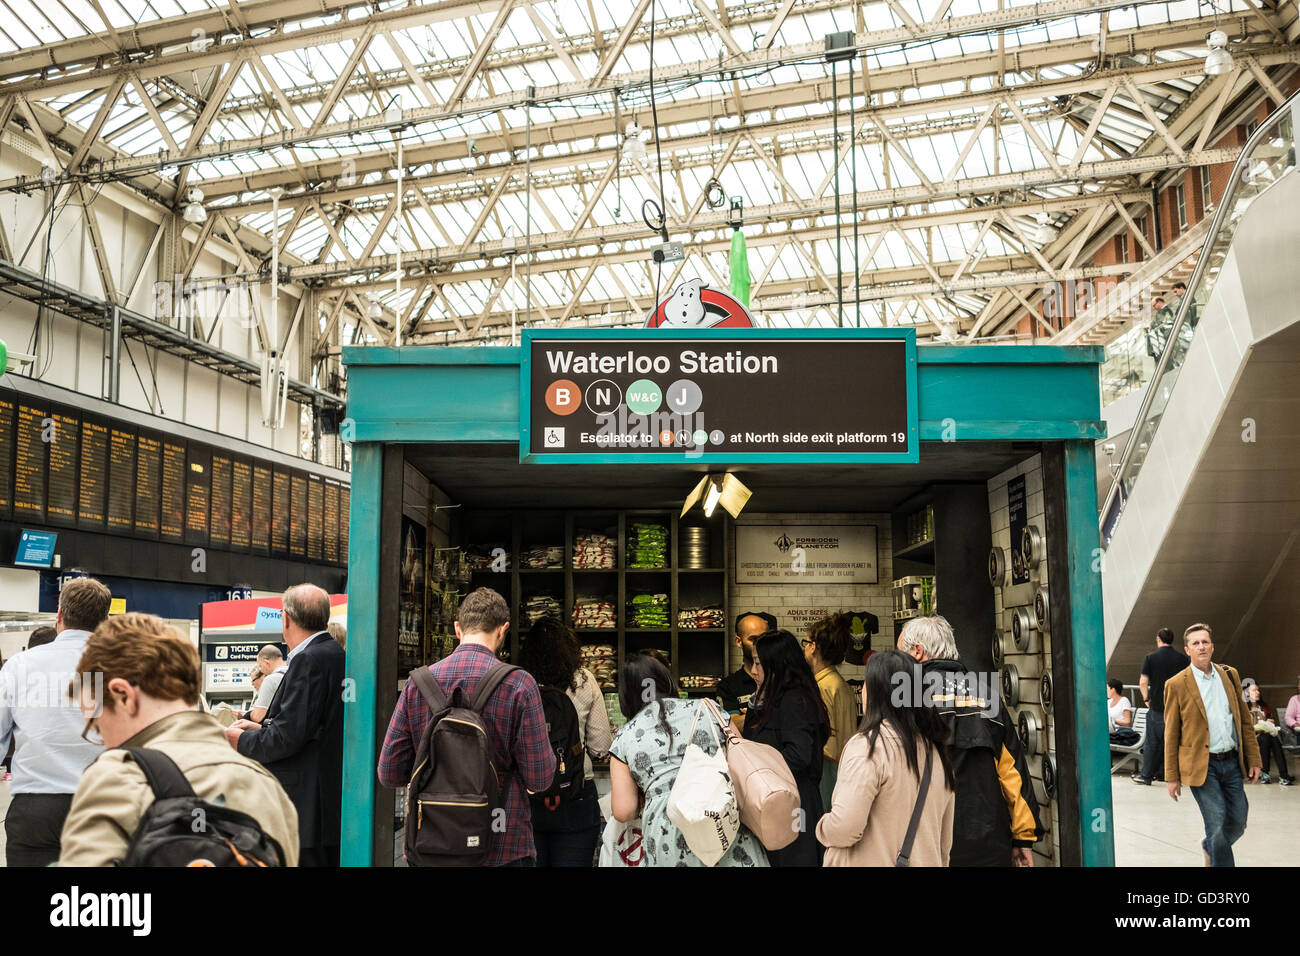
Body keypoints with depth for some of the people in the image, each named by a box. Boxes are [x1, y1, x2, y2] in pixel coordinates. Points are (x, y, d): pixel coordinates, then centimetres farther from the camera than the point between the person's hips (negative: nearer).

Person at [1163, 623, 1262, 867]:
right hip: (1202, 767, -4)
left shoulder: (1230, 676, 8)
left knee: (1238, 822, 11)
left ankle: (1210, 847, 39)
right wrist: (1171, 776, -3)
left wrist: (1254, 759, 7)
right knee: (1218, 824, -8)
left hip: (1231, 762, 5)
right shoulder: (1177, 685, -5)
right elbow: (1171, 734, -2)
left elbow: (1245, 720, 13)